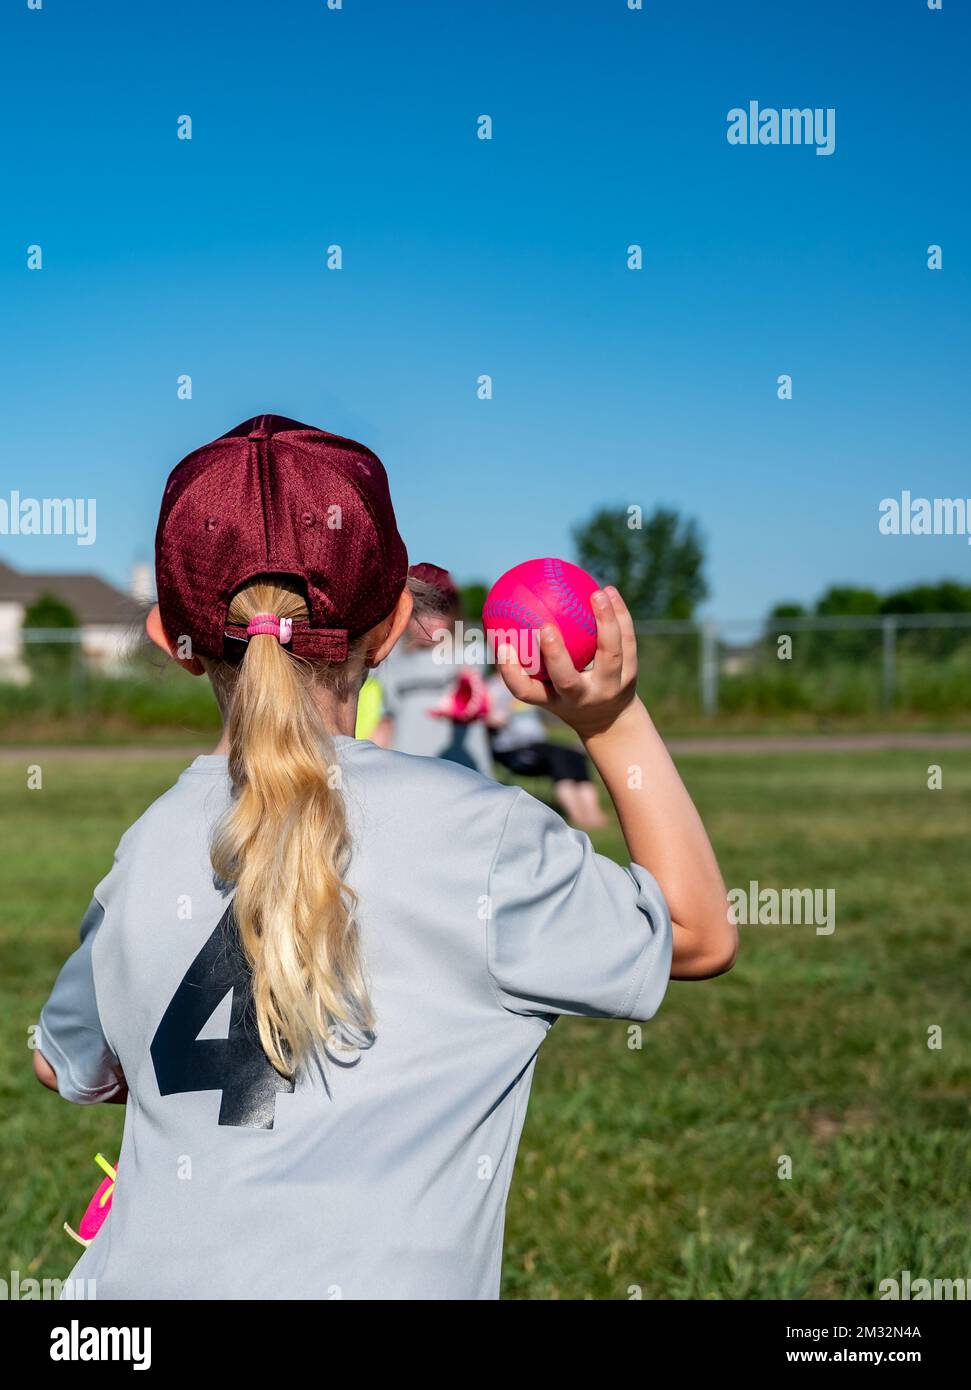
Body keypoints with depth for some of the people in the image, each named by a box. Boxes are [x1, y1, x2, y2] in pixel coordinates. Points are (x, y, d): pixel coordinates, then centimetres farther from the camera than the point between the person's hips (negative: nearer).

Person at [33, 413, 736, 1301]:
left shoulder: (141, 849, 2)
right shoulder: (478, 831, -10)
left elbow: (67, 1062, 20)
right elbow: (700, 934, 5)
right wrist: (615, 722, 4)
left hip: (148, 1272, 5)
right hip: (380, 1276, -4)